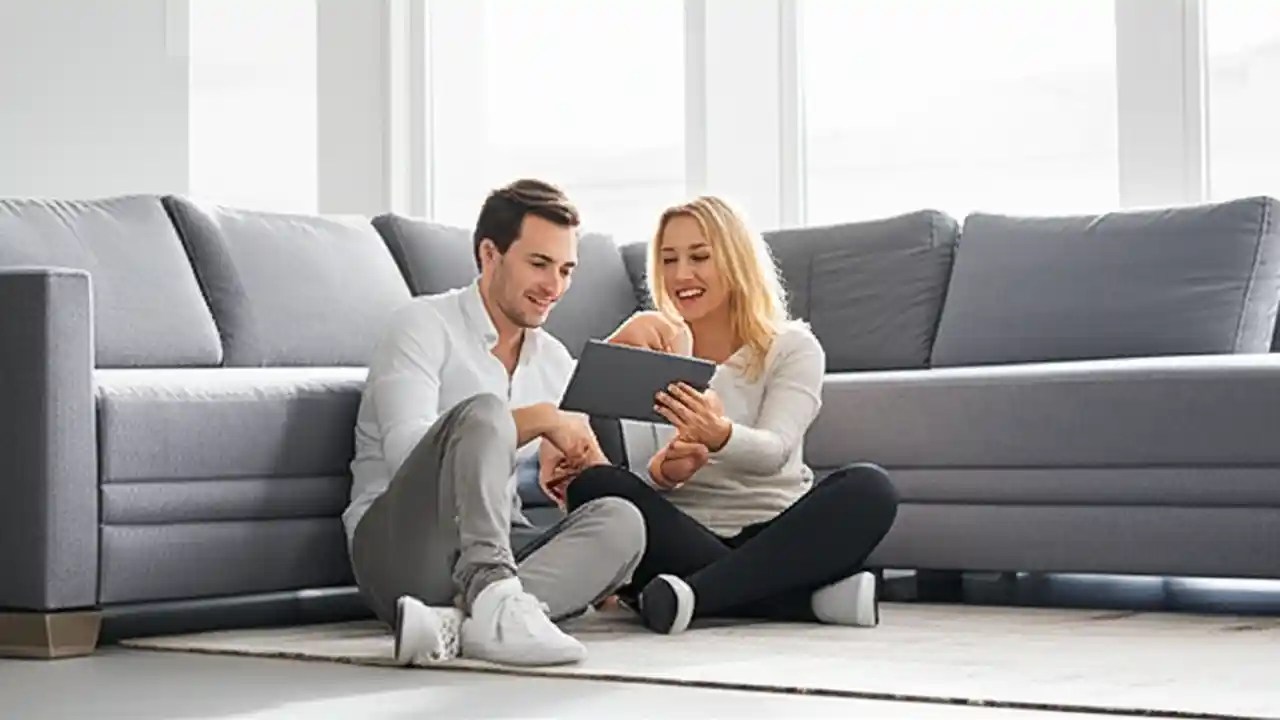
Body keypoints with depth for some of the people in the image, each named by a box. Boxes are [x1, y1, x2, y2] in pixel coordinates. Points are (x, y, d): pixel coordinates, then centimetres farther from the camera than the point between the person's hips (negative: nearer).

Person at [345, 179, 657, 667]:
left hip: (498, 554, 6)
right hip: (397, 550, -6)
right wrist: (539, 418, -19)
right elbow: (404, 449, -19)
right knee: (483, 411, -30)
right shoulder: (425, 326, -3)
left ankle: (461, 621, -41)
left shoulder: (556, 363, 17)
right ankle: (493, 603, -46)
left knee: (620, 520, -22)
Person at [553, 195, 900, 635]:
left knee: (869, 488, -27)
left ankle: (696, 593, -39)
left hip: (775, 538, -1)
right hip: (683, 538, 2)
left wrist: (720, 435, -38)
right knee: (593, 485, -27)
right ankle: (813, 596, -33)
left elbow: (774, 452, -14)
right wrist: (665, 471, -27)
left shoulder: (793, 348, 5)